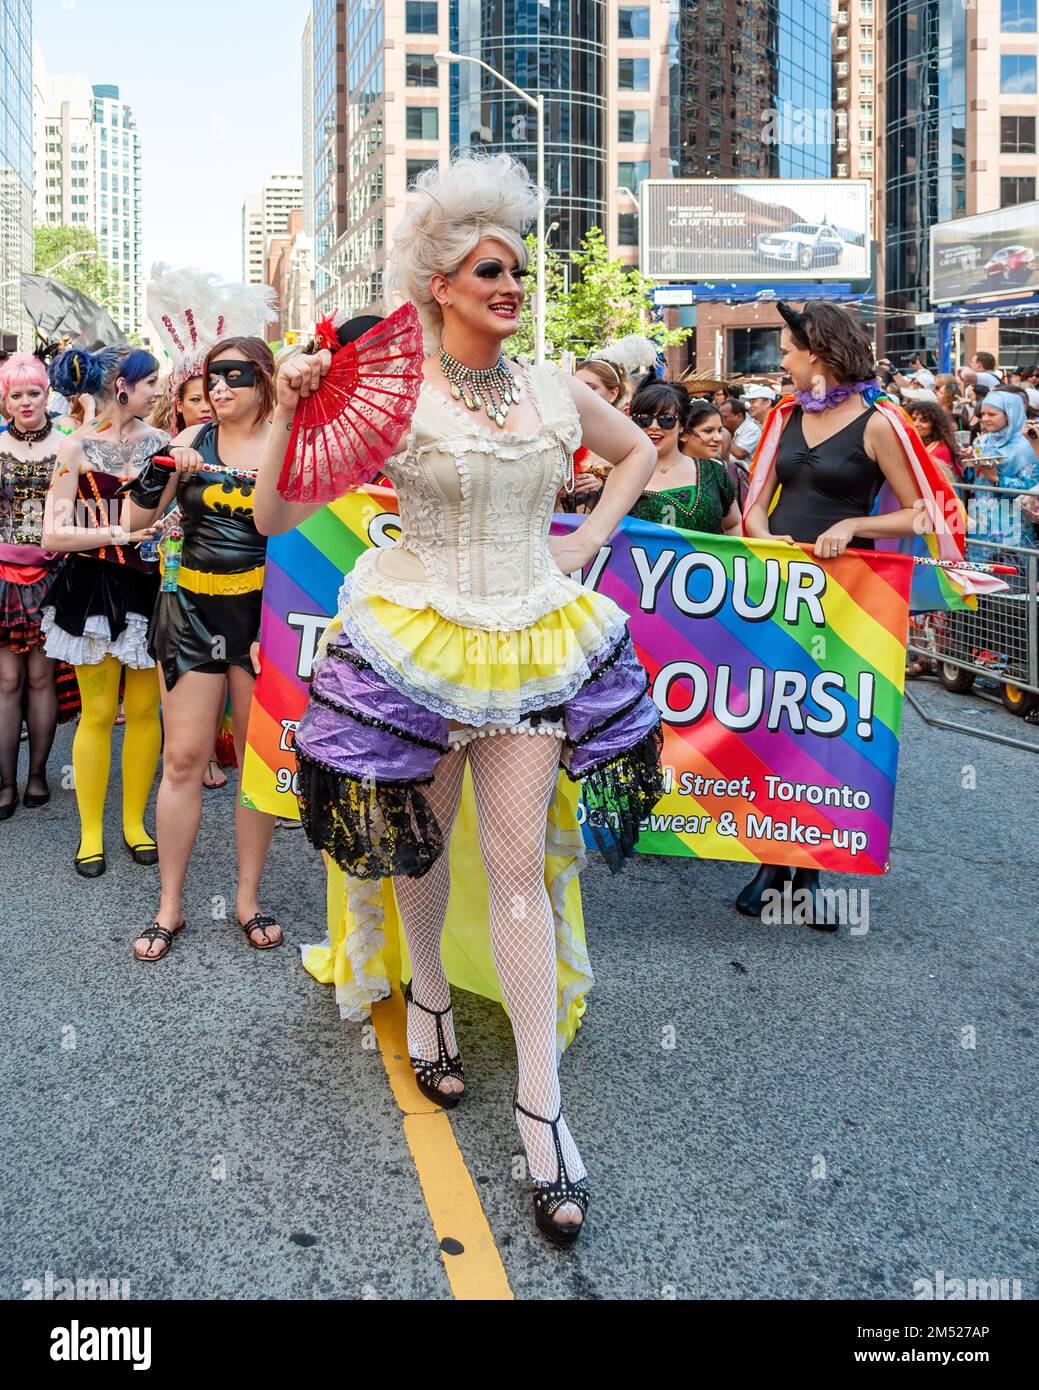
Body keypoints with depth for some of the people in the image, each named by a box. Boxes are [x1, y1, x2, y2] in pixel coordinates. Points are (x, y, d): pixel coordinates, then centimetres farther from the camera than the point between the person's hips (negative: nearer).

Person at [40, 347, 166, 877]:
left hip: (148, 583, 3)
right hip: (94, 586, -3)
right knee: (98, 711, 2)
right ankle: (90, 831, 15)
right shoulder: (76, 446, -4)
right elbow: (54, 535, -9)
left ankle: (134, 821, 21)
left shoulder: (159, 441, 5)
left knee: (143, 709, 6)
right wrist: (121, 533, -20)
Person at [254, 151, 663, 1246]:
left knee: (520, 866, -1)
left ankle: (541, 1106, 6)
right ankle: (429, 992, 45)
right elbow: (275, 514, -10)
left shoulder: (555, 390, 3)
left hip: (532, 642, 2)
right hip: (418, 641, -2)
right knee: (421, 843, 13)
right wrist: (289, 410, -22)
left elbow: (637, 452, 23)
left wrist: (589, 539, 11)